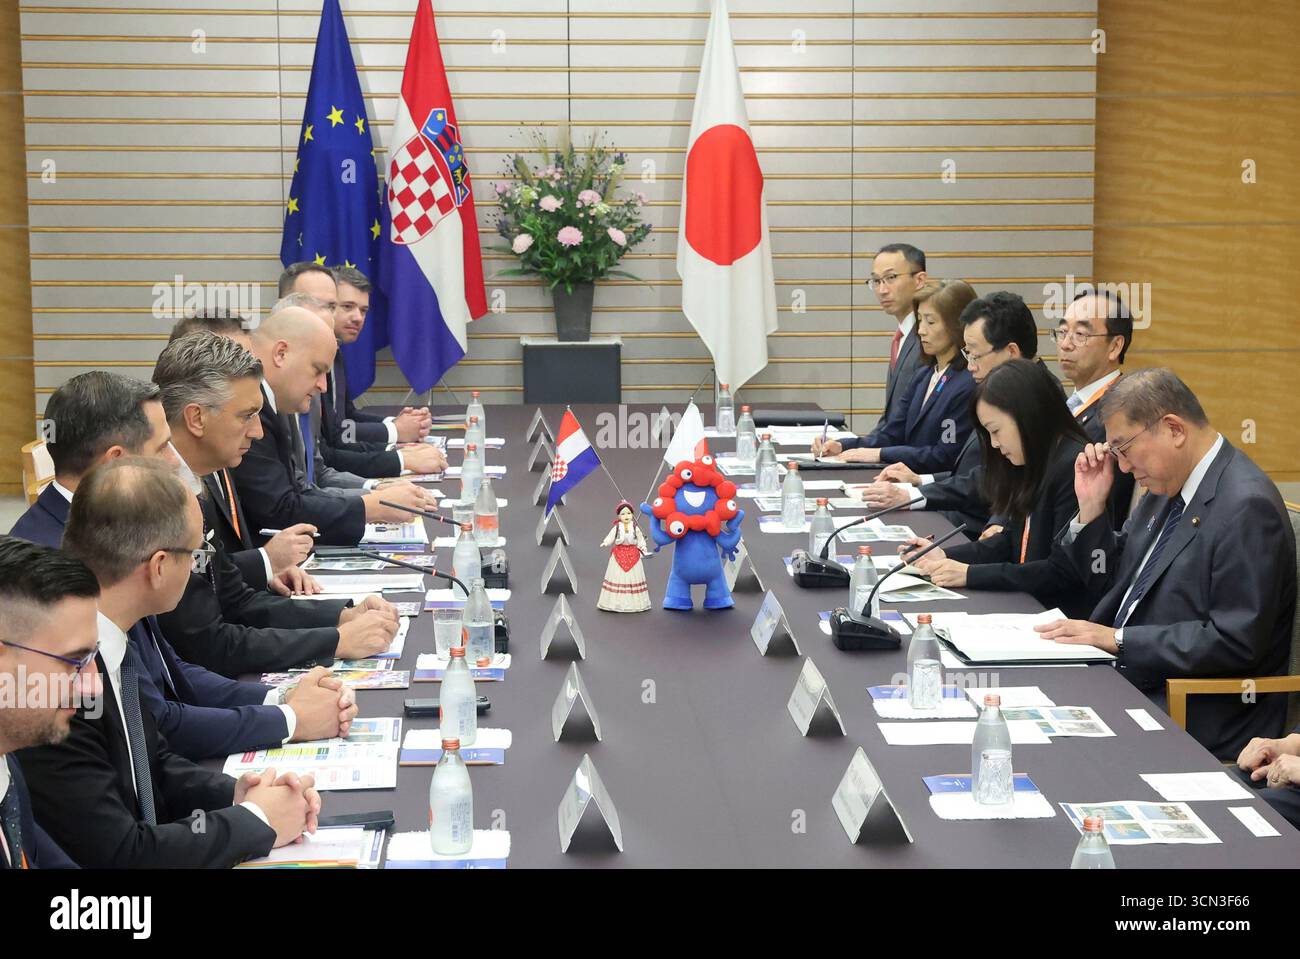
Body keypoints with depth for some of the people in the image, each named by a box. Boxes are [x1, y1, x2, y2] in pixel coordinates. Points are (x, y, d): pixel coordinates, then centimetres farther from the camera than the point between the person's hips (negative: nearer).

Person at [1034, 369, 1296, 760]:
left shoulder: (1248, 506, -18)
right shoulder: (1169, 486, 10)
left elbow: (1236, 641, -22)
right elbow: (1110, 581, 19)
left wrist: (1117, 639, -20)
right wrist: (1091, 506, 3)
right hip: (1129, 681, 9)